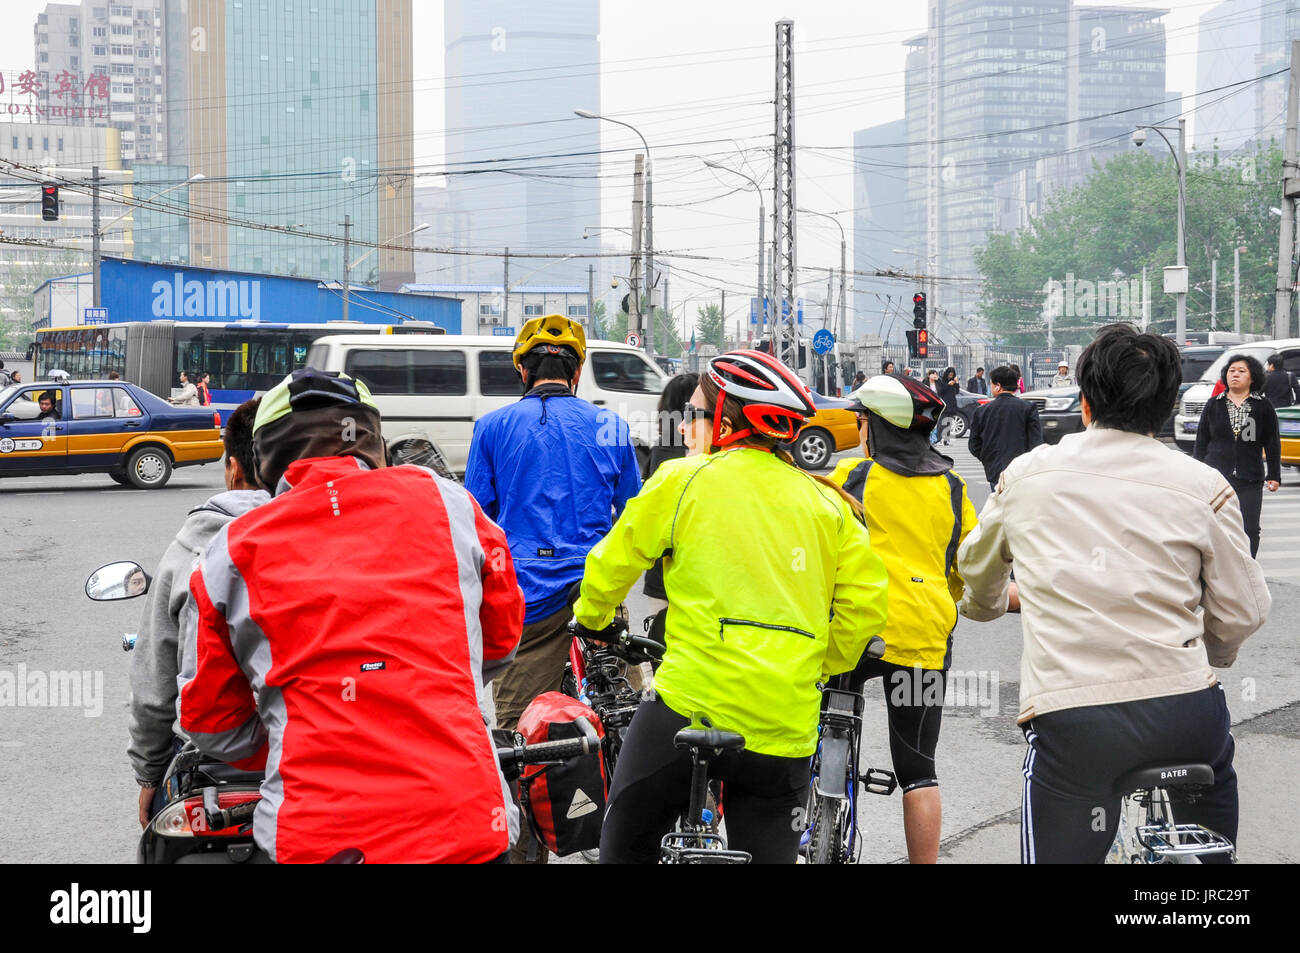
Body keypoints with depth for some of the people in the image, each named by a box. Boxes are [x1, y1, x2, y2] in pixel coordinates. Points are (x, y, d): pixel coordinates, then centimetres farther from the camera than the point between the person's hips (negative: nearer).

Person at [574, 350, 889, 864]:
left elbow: (611, 565, 6)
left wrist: (591, 619, 26)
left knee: (627, 845, 14)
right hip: (786, 728, 4)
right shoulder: (825, 500, 9)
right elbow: (865, 603, 4)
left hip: (693, 702, -4)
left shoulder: (683, 480, -1)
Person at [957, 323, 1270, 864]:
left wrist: (986, 604, 51)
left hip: (1068, 714, -1)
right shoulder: (1204, 486, 3)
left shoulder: (1027, 474, 9)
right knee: (1211, 851, 21)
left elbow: (977, 567, 27)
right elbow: (1243, 613, 5)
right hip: (1186, 712, 1)